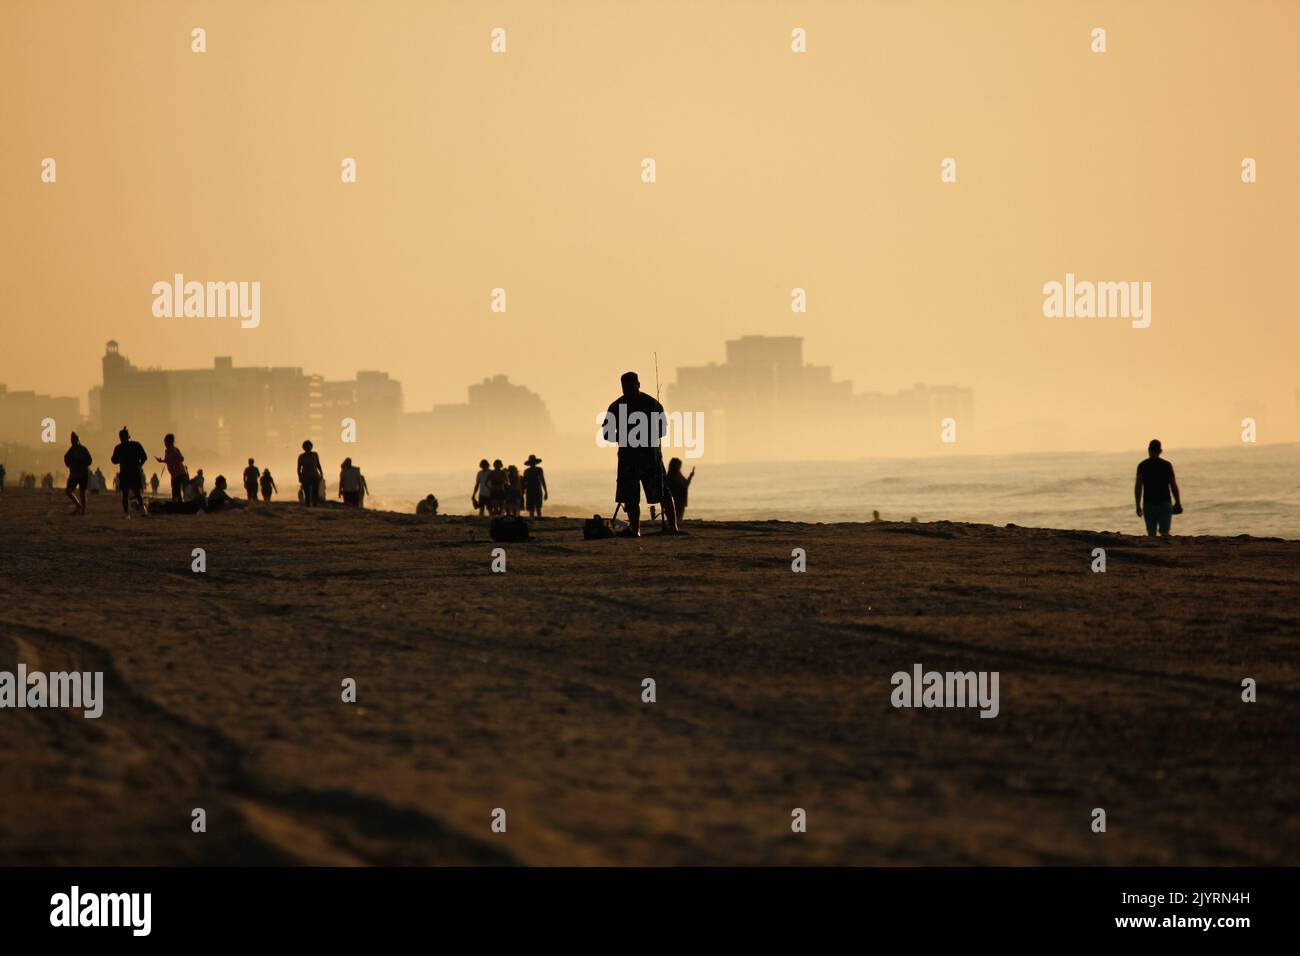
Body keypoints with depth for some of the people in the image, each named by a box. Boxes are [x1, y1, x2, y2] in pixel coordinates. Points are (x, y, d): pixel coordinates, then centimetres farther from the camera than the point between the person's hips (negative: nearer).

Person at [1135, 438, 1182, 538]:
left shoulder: (1142, 465, -1)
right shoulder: (1167, 465, 0)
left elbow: (1138, 487, -6)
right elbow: (1174, 485, 1)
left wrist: (1138, 506, -2)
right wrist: (1178, 503, 11)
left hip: (1149, 504, 0)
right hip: (1165, 503, 0)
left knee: (1151, 534, 8)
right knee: (1165, 533, 0)